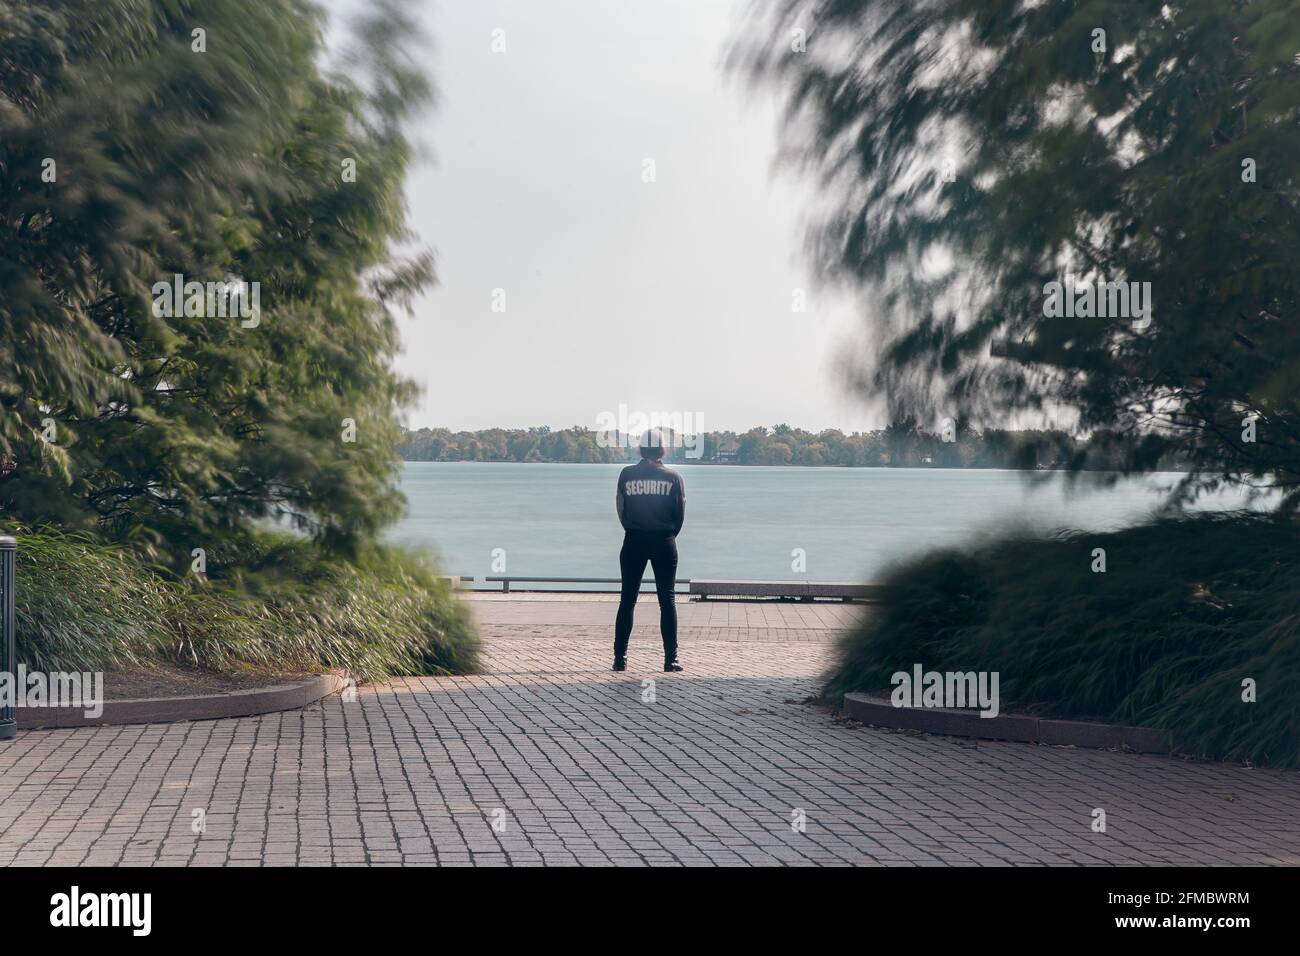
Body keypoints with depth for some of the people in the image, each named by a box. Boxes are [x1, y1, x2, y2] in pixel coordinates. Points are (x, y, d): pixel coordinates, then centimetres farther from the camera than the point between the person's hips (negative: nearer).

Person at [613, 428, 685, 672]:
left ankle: (620, 657, 4)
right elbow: (680, 513, 1)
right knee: (667, 600, 4)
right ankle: (670, 659, 1)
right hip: (664, 542, -1)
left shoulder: (627, 474, -1)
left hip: (633, 542, 1)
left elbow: (620, 509, 2)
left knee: (627, 600, 6)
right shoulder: (673, 477, -2)